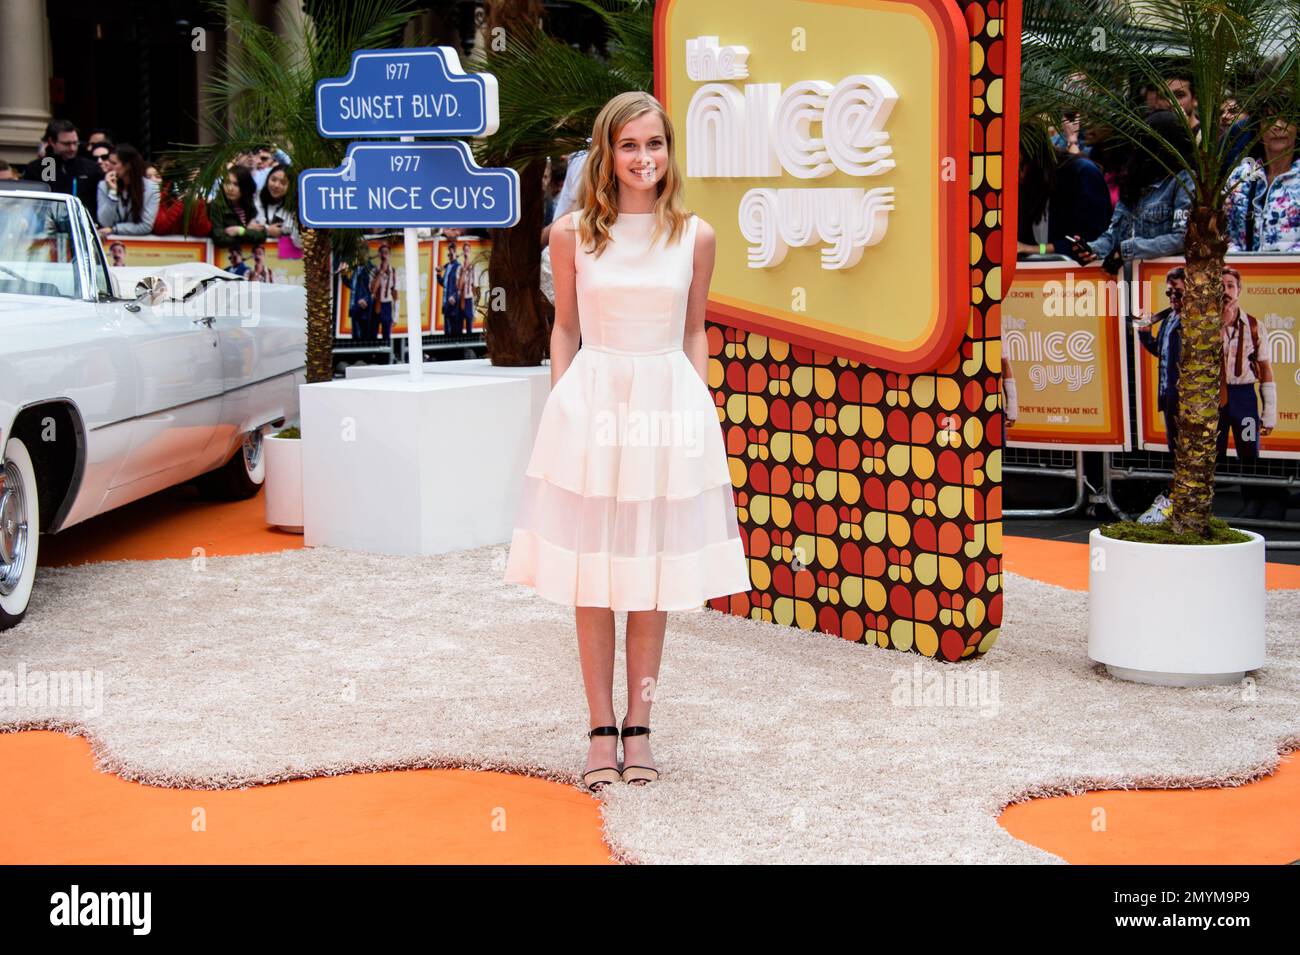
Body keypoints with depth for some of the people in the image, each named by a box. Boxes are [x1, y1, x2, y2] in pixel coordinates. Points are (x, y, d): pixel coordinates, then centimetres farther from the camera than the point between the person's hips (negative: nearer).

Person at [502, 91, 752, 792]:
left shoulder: (695, 236, 3)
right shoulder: (572, 234, 1)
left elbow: (694, 332, 12)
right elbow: (564, 327, 9)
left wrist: (700, 409, 4)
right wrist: (561, 406, 2)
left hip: (669, 407, 1)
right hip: (591, 408, -1)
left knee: (652, 577, 7)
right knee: (592, 579, 3)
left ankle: (639, 725, 18)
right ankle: (601, 728, 14)